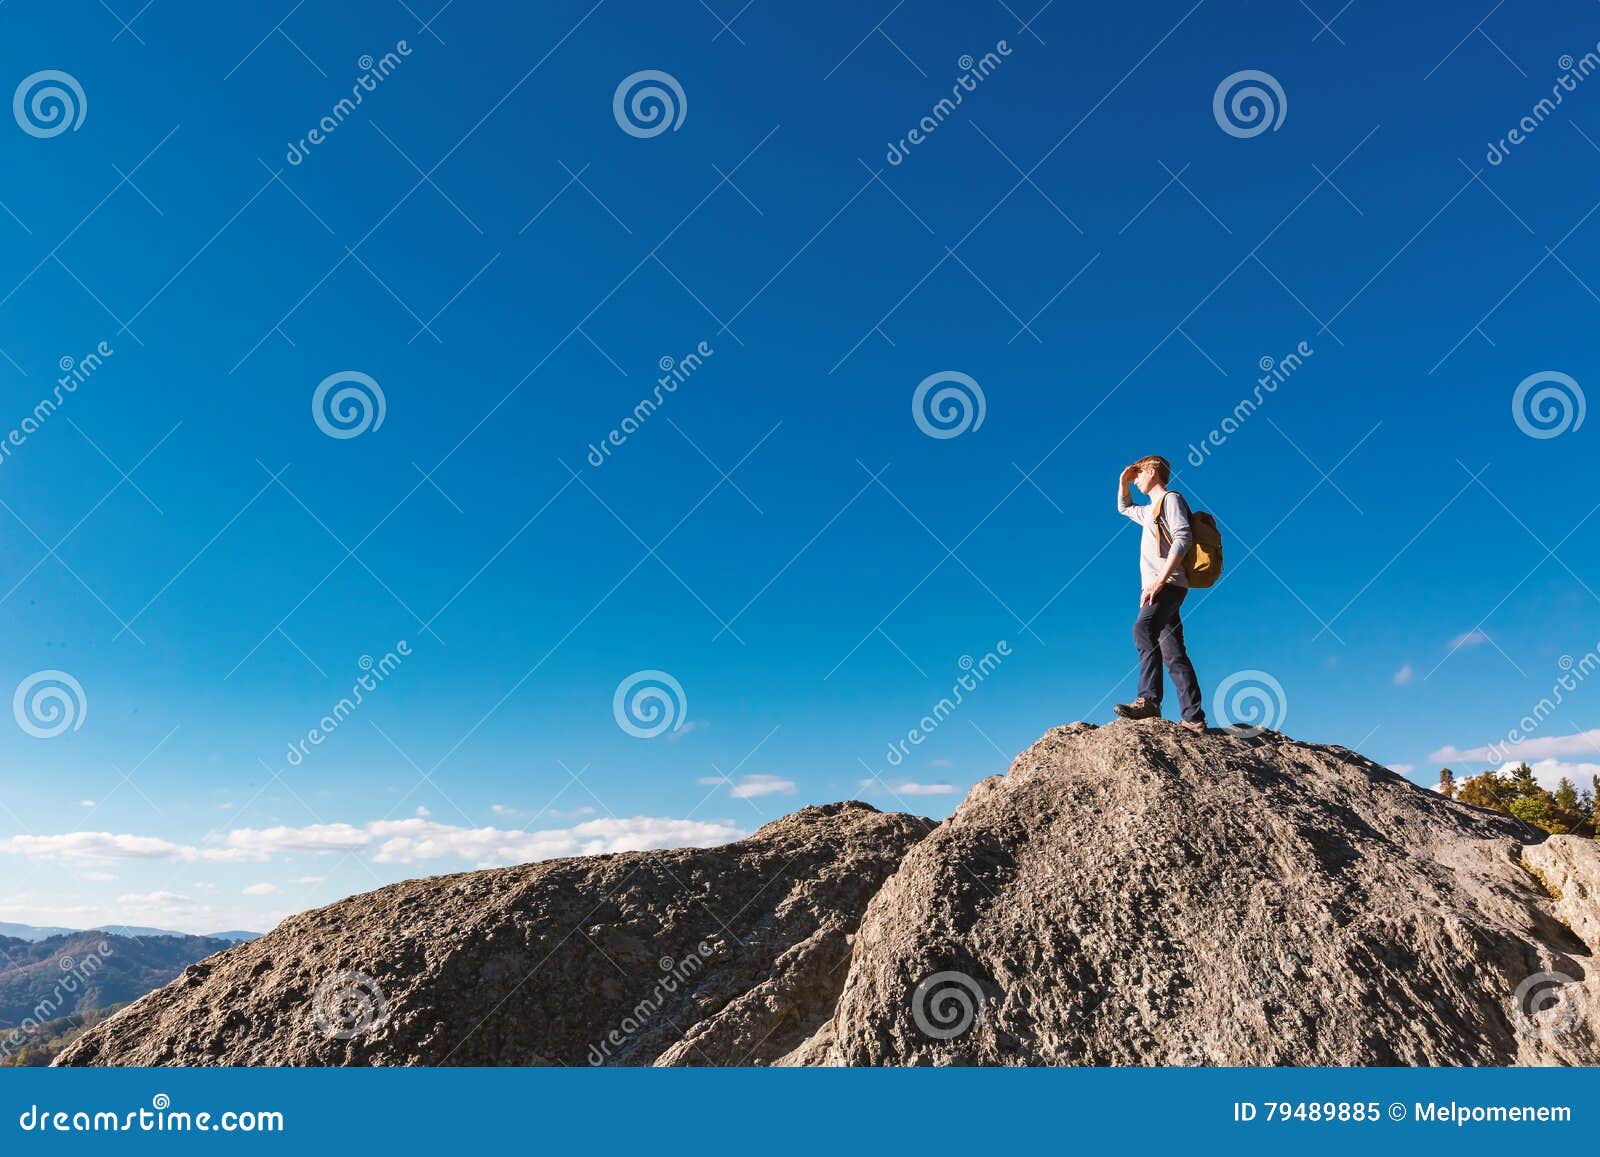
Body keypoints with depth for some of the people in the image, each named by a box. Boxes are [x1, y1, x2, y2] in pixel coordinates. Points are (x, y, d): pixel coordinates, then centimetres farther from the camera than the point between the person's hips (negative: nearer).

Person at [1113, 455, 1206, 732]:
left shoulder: (1171, 499, 1)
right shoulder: (1151, 510, 29)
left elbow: (1183, 538, -14)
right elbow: (1124, 508, 50)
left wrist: (1160, 579, -22)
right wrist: (1123, 482, 30)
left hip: (1169, 583, -10)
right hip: (1156, 587, 10)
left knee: (1143, 628, -30)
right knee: (1174, 654, 1)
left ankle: (1148, 701, -39)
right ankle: (1194, 719, -2)